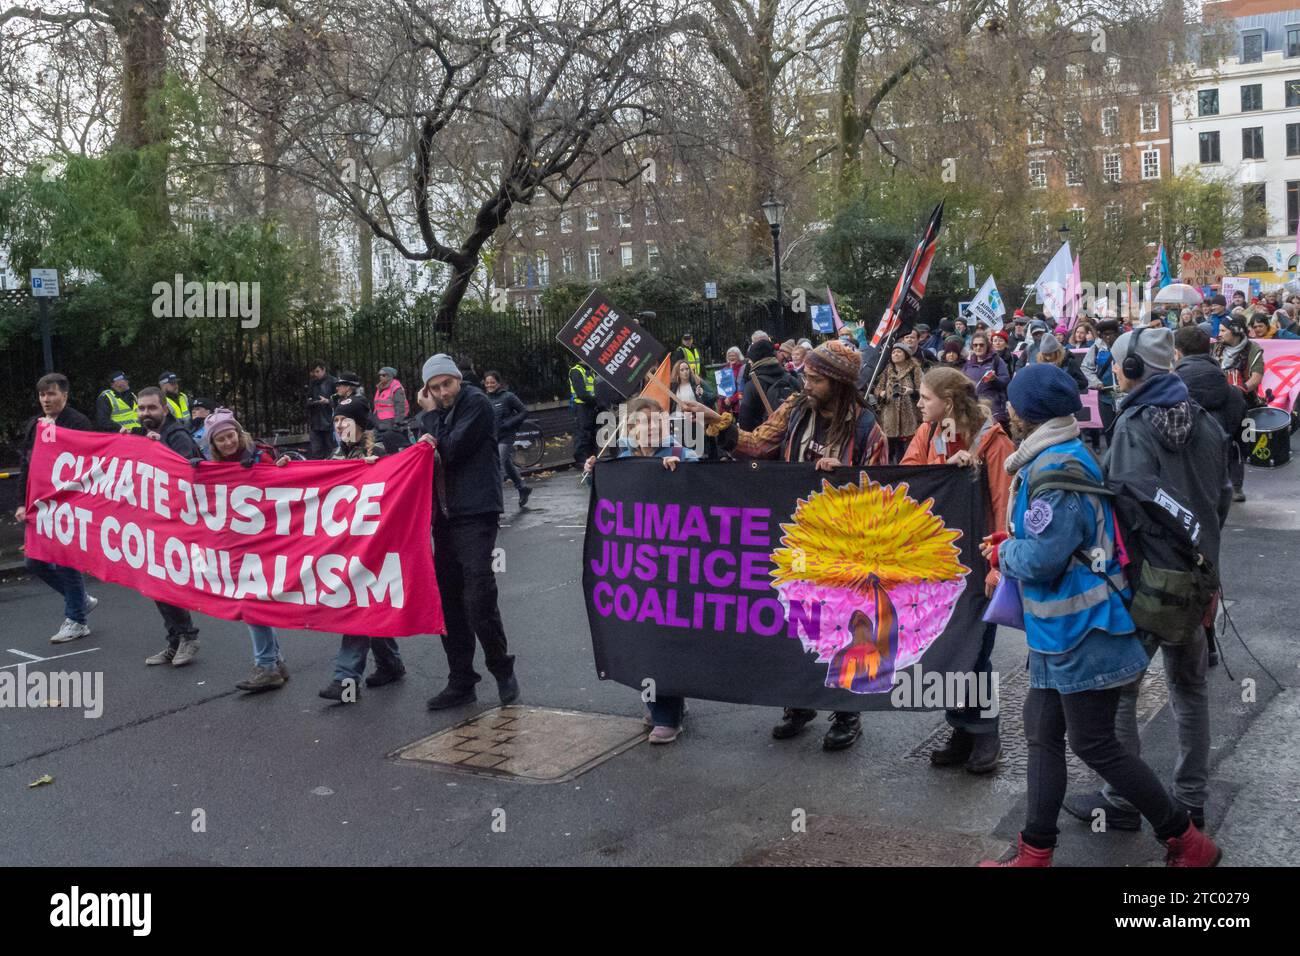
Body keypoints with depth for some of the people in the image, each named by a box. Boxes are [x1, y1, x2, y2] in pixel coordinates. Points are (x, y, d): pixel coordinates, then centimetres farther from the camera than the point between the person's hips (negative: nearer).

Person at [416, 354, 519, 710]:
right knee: (448, 600, 7)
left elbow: (451, 451, -15)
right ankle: (461, 682, 15)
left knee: (479, 599, -11)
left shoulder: (476, 403, -5)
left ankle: (503, 671, 9)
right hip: (444, 517, 8)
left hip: (475, 514, -8)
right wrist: (427, 440, -10)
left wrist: (432, 416, -3)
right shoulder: (439, 413, 17)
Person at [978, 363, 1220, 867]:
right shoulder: (1056, 457, 9)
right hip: (1060, 629, 10)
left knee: (1094, 744, 0)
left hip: (1081, 632, -10)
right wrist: (1011, 542, 8)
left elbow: (1040, 559, -27)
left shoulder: (1056, 472, -23)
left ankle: (1185, 840, 14)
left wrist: (1001, 555, -8)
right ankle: (1035, 849, 23)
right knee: (1042, 732, 14)